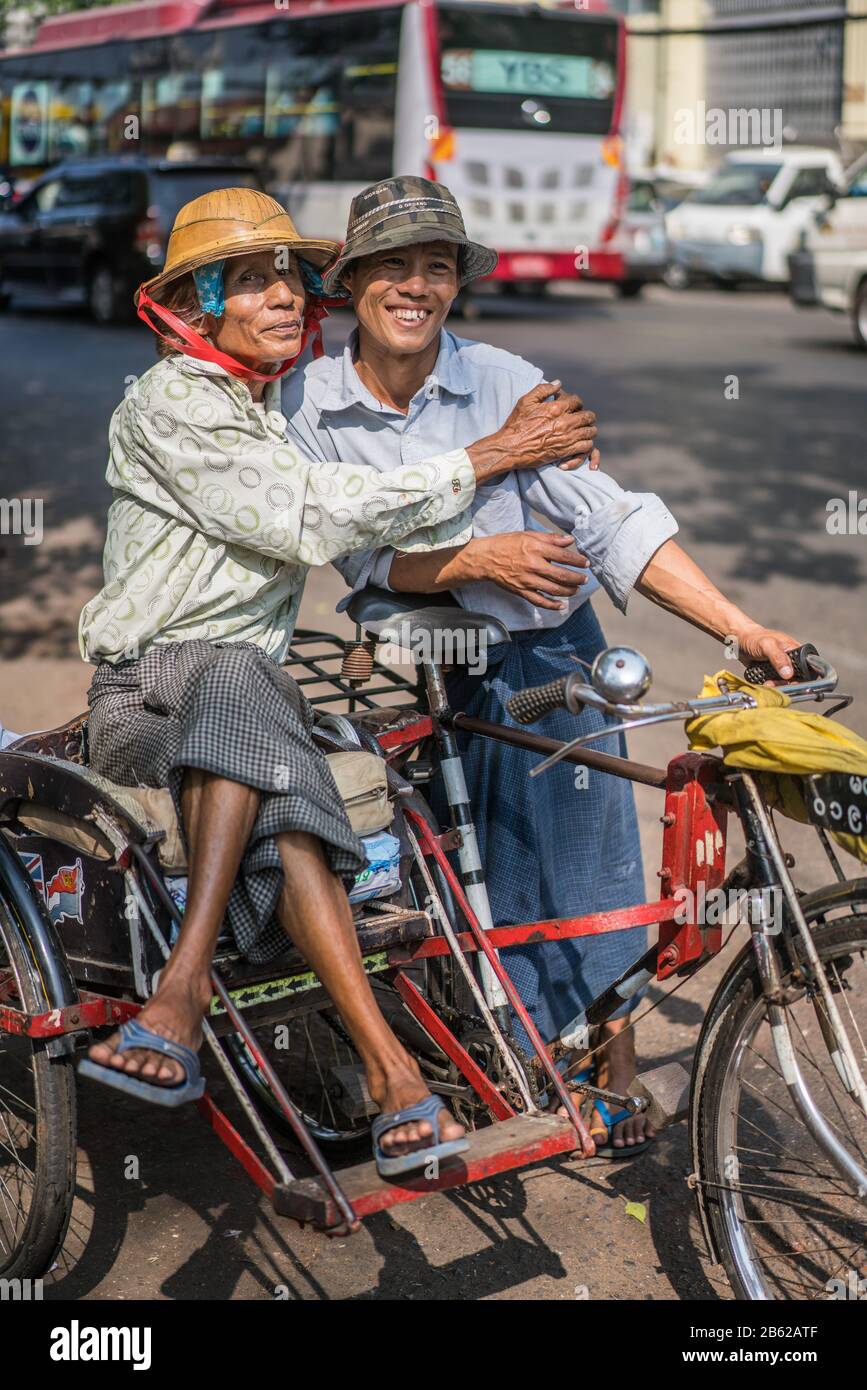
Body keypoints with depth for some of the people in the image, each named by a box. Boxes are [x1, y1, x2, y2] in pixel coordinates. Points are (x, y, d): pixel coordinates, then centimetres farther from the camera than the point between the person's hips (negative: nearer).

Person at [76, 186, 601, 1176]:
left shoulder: (288, 406, 18)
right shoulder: (168, 407, -9)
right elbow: (311, 522, -19)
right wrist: (489, 456, -15)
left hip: (250, 679, 6)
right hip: (148, 686, -6)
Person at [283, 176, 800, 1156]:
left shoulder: (507, 385, -12)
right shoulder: (308, 404, -7)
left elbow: (613, 523, -15)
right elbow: (361, 555, -9)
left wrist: (745, 630, -23)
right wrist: (480, 559, -24)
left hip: (548, 665, -1)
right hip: (418, 681, 2)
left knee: (586, 869, 3)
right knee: (479, 893, 9)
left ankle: (615, 1077, 22)